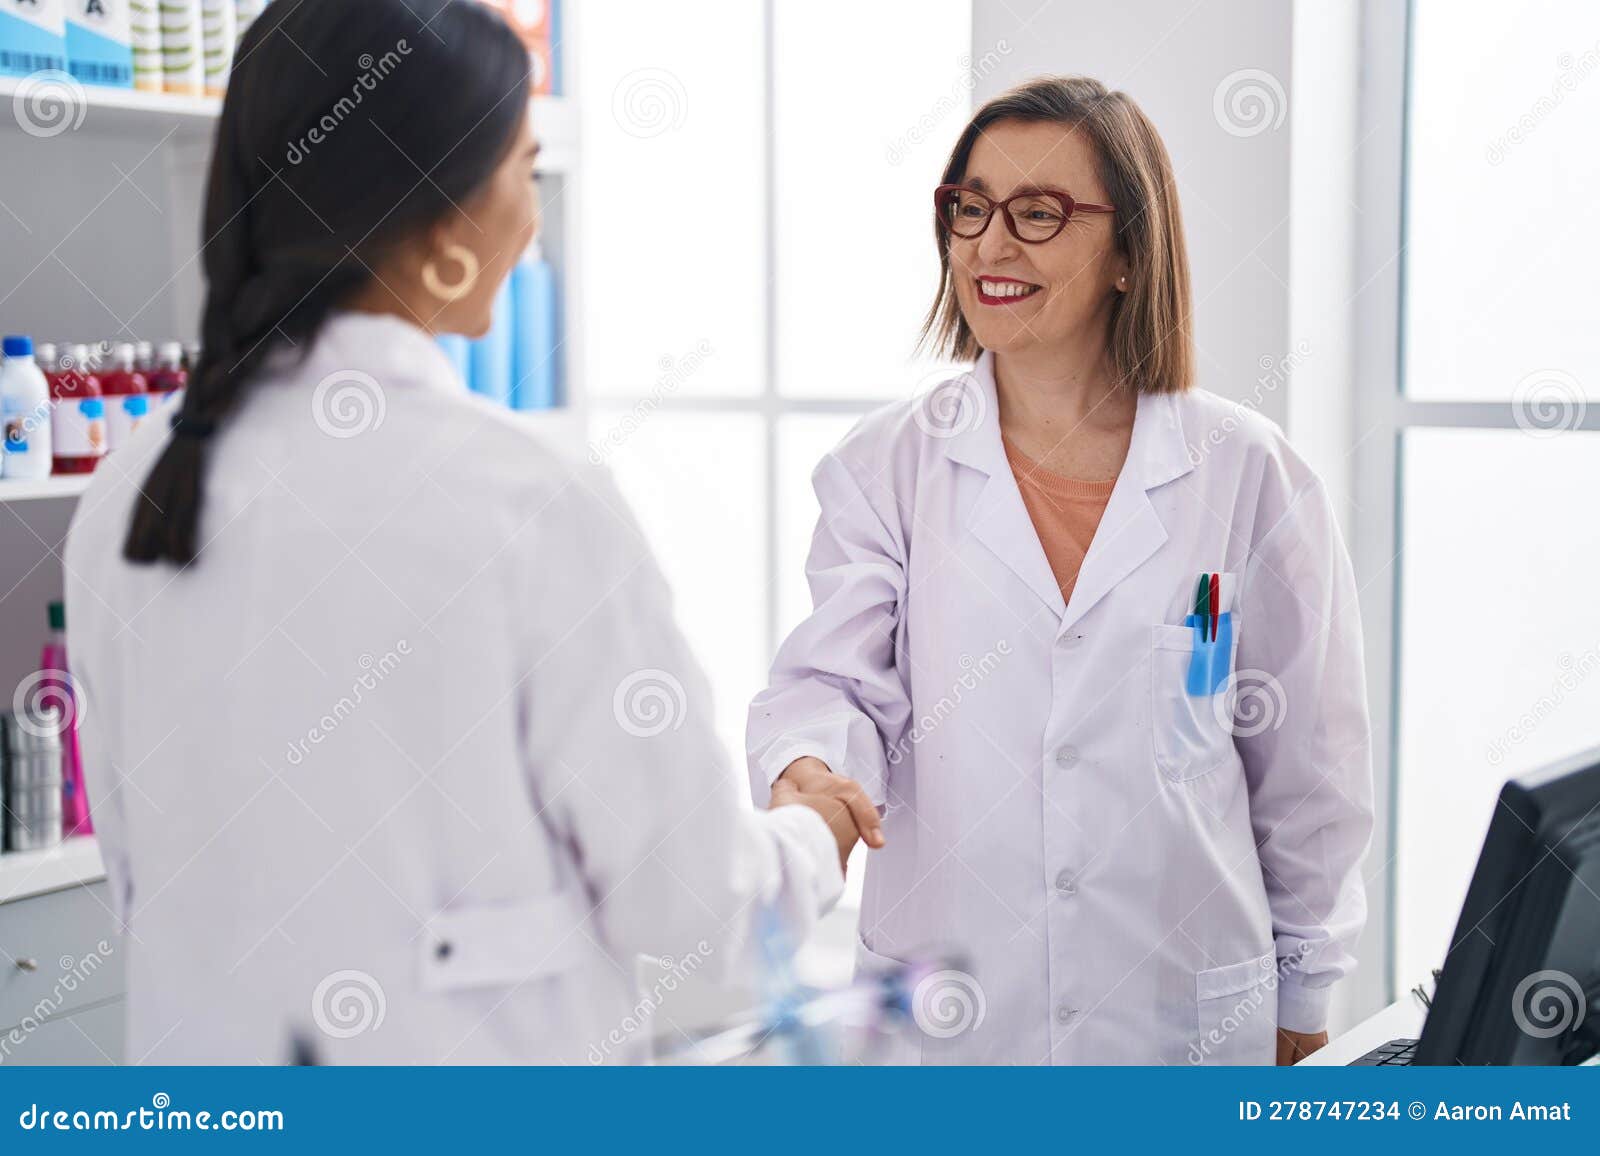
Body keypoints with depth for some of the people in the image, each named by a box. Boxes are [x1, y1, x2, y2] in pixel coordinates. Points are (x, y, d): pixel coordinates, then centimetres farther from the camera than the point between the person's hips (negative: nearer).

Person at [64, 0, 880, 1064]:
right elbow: (686, 896, -12)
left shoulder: (128, 495, -4)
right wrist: (812, 839, 8)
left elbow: (144, 866, 6)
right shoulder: (535, 511, -20)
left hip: (204, 1046, 6)